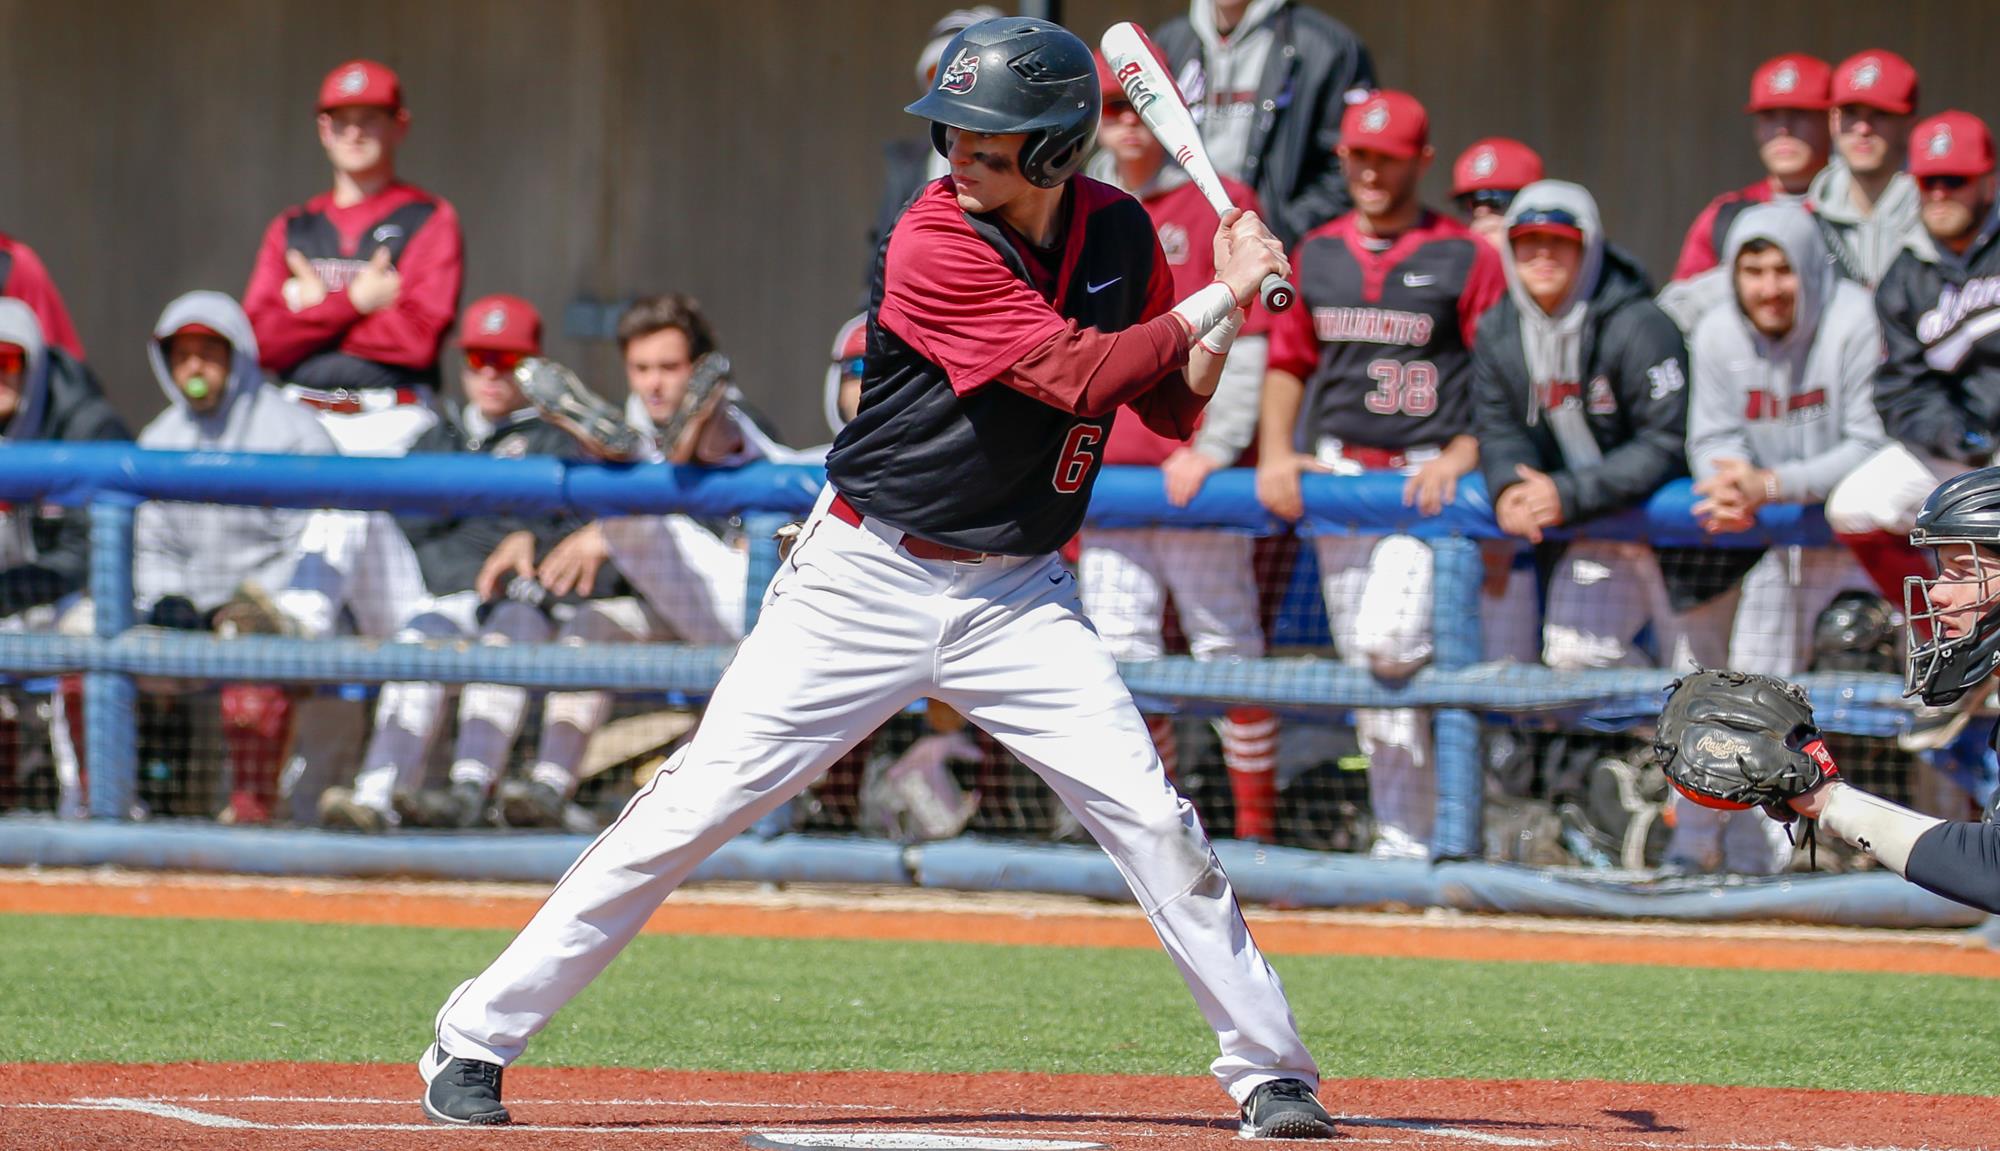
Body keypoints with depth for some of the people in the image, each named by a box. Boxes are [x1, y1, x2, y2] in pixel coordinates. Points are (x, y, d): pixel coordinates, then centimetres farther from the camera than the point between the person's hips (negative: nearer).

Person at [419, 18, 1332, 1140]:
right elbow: (1077, 375, -25)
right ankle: (477, 1038, -1)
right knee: (697, 806, -8)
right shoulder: (935, 246, -19)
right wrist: (1217, 298, -17)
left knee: (1152, 817, -6)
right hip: (869, 576, -4)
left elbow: (1171, 406, 8)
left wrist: (1225, 322, -10)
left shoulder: (1119, 233, 0)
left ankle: (1271, 1070, 7)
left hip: (1018, 595, 4)